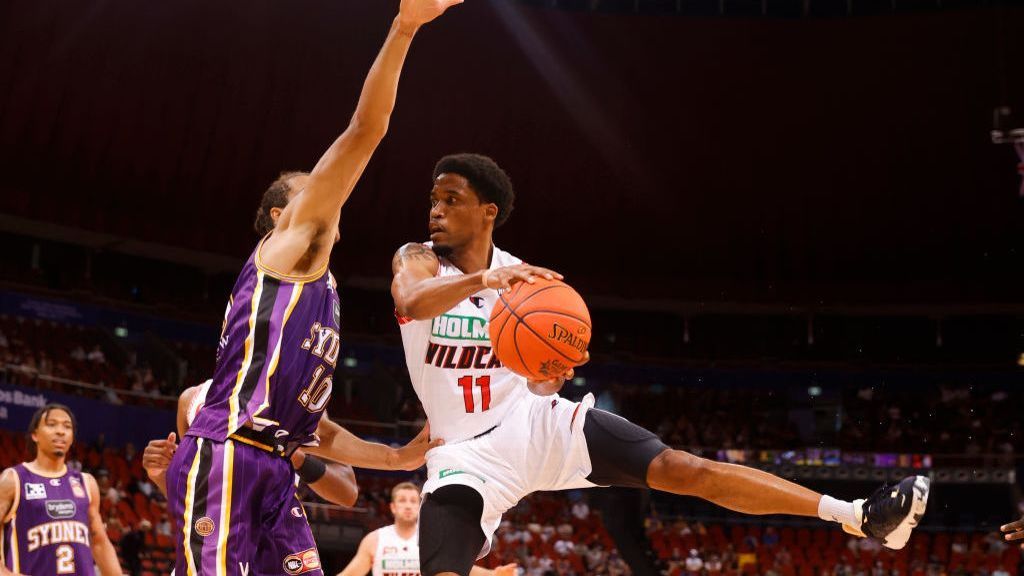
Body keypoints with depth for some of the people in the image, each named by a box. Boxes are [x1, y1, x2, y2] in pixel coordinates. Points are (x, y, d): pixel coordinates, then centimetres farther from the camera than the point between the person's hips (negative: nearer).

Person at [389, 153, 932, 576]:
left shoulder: (523, 278, 3)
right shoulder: (417, 260, -3)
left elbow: (542, 386, 7)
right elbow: (411, 301, -30)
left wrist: (553, 373, -18)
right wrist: (483, 278, -48)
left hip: (536, 422, 1)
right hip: (467, 452, -1)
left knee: (685, 469, -12)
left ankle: (860, 517, -12)